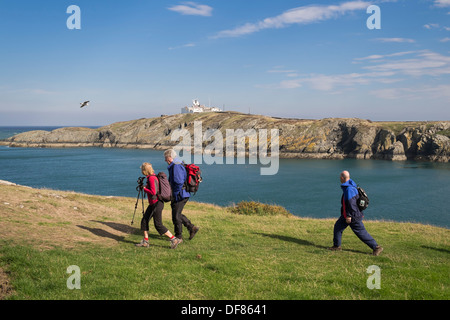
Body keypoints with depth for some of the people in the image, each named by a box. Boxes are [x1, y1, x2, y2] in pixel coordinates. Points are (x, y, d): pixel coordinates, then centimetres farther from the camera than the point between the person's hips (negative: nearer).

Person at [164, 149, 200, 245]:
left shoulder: (176, 166, -19)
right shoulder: (179, 165, 14)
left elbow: (179, 182, -26)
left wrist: (174, 195, -15)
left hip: (179, 196, -10)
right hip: (183, 195, 10)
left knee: (176, 216, 1)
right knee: (178, 214, 19)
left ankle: (178, 237, 11)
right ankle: (192, 228, 19)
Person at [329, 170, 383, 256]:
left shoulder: (349, 189, -23)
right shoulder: (350, 186, 9)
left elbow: (351, 203, -28)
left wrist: (349, 216, -25)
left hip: (354, 216, -10)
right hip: (347, 214, 10)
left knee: (361, 233, -2)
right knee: (338, 226, 10)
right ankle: (336, 246, 16)